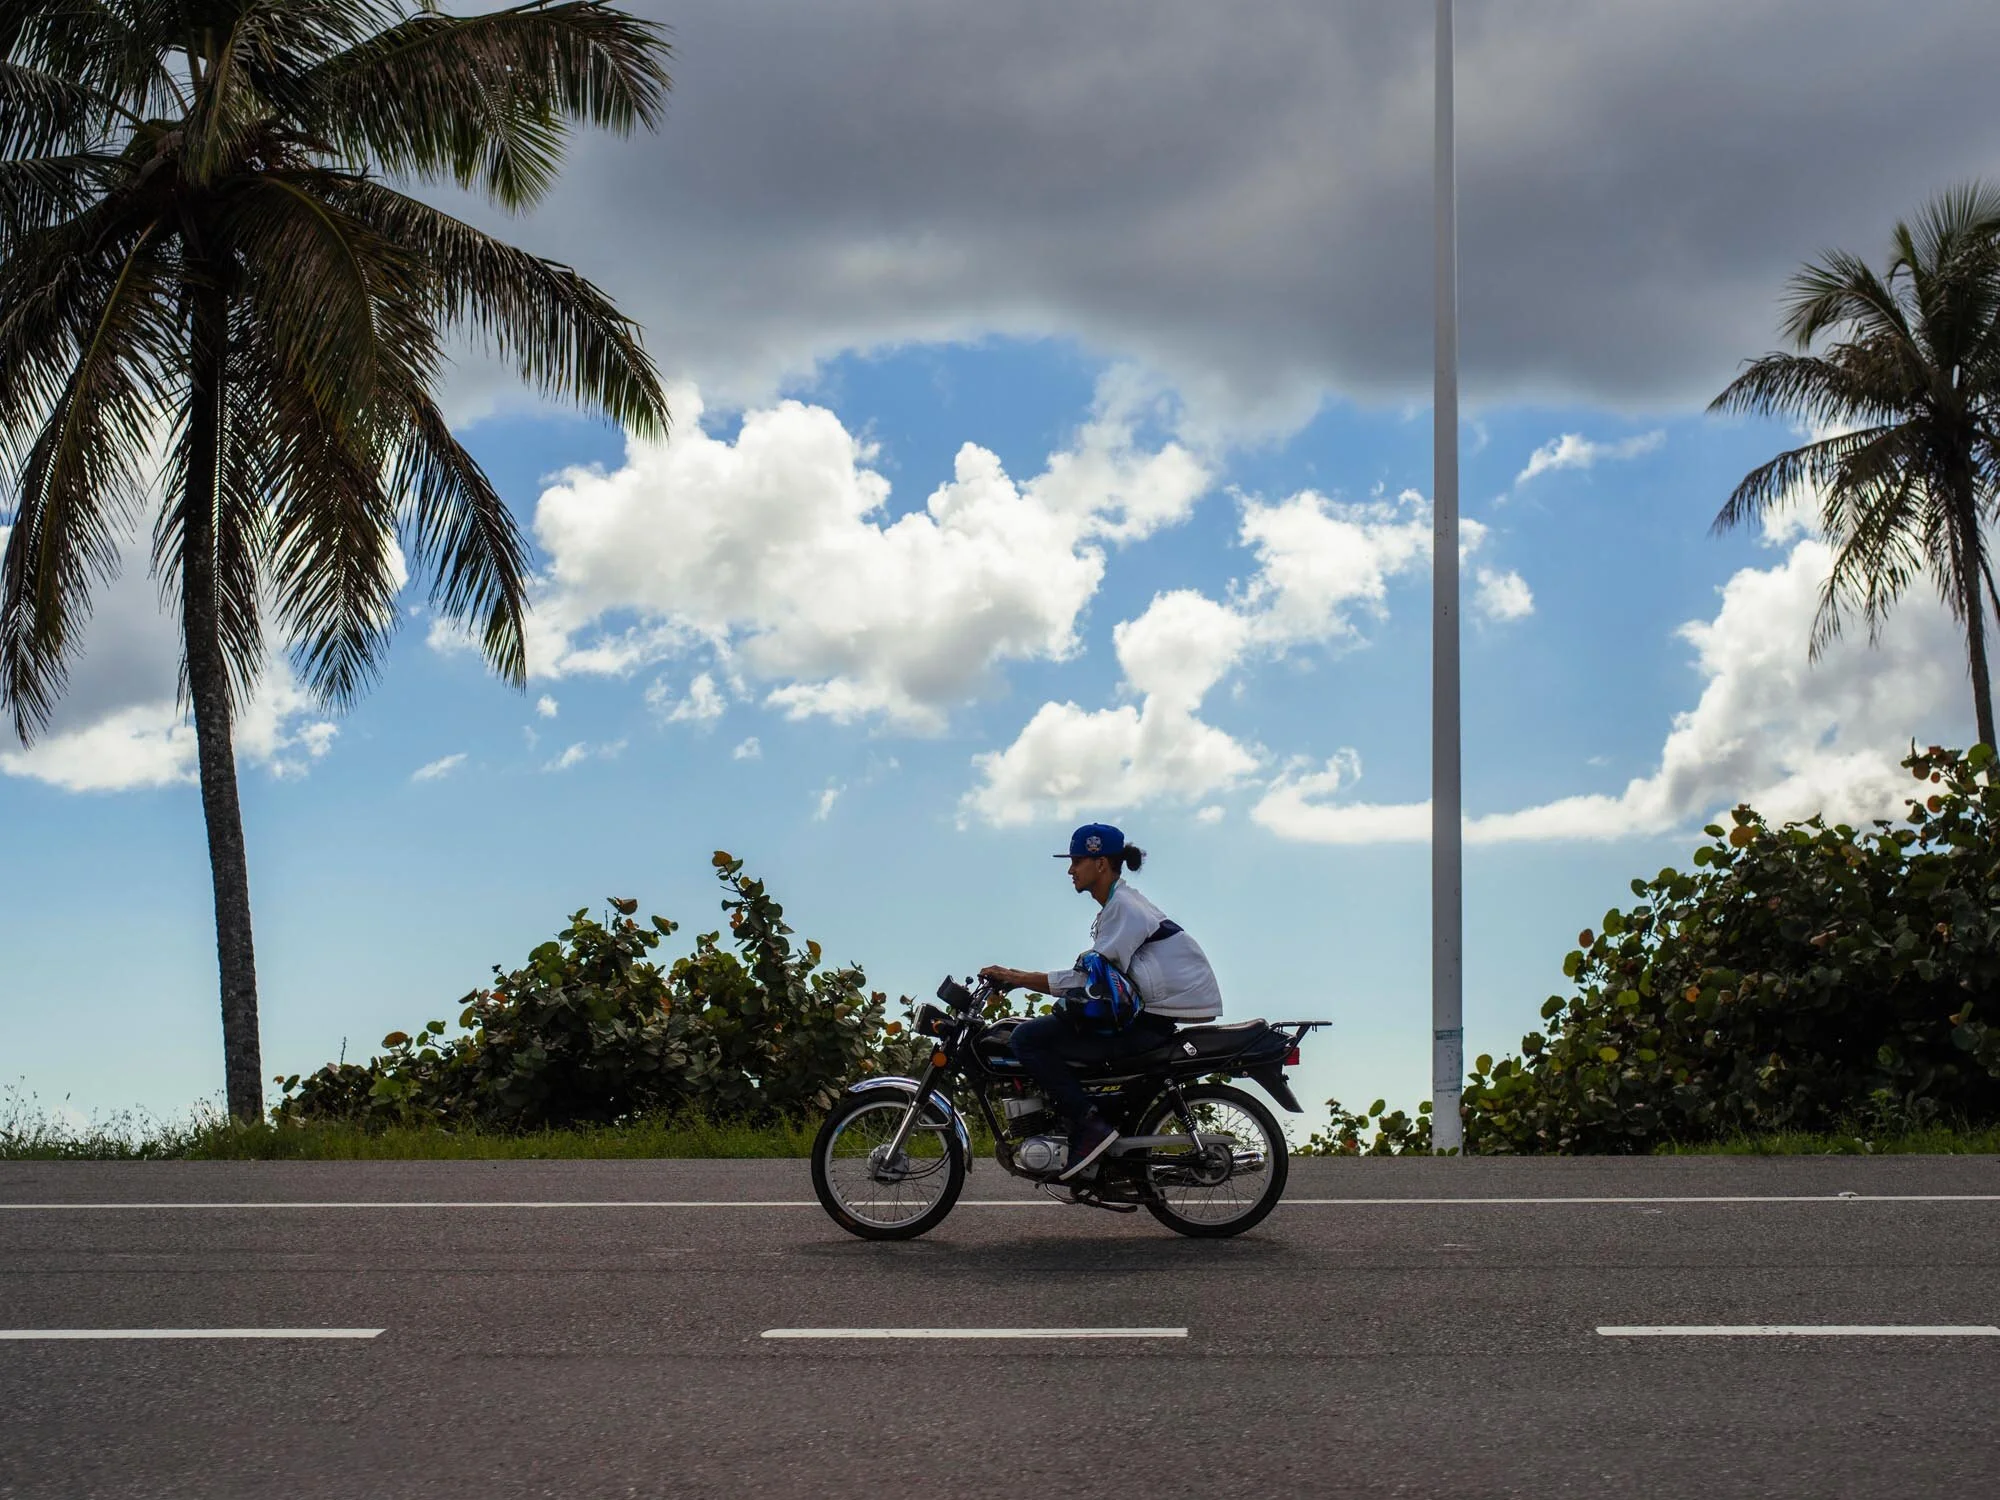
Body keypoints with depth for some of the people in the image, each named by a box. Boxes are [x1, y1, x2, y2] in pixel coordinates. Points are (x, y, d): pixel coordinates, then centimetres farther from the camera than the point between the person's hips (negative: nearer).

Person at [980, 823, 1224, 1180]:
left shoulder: (1124, 906, -12)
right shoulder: (1117, 905, 19)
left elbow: (1090, 979, -19)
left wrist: (1016, 977, -17)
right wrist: (1018, 977, 10)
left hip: (1148, 1024, -11)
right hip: (1143, 1014, 11)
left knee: (1029, 1039, -16)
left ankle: (1090, 1126, -18)